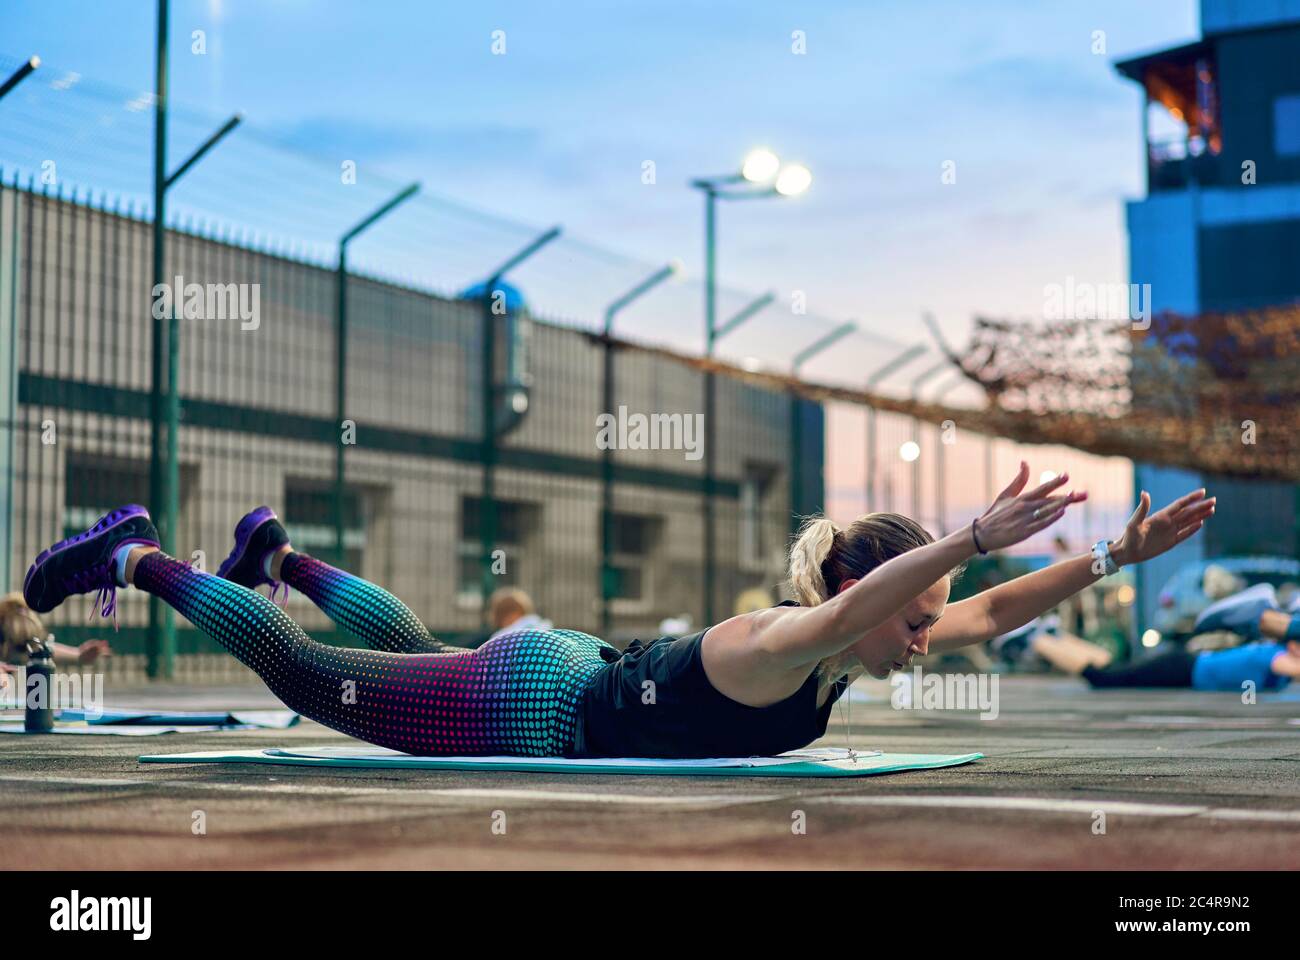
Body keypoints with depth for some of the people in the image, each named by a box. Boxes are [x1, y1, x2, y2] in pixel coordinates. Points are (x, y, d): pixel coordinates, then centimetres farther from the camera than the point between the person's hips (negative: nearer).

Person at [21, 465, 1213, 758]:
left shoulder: (850, 654, -10)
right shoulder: (775, 648, -34)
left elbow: (992, 613, -3)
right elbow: (857, 606, -57)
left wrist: (1116, 555, -11)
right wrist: (977, 533, -64)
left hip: (577, 672, 8)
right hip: (526, 709, -8)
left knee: (416, 649, 34)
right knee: (305, 675, 8)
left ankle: (277, 551, 52)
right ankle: (133, 556, 22)